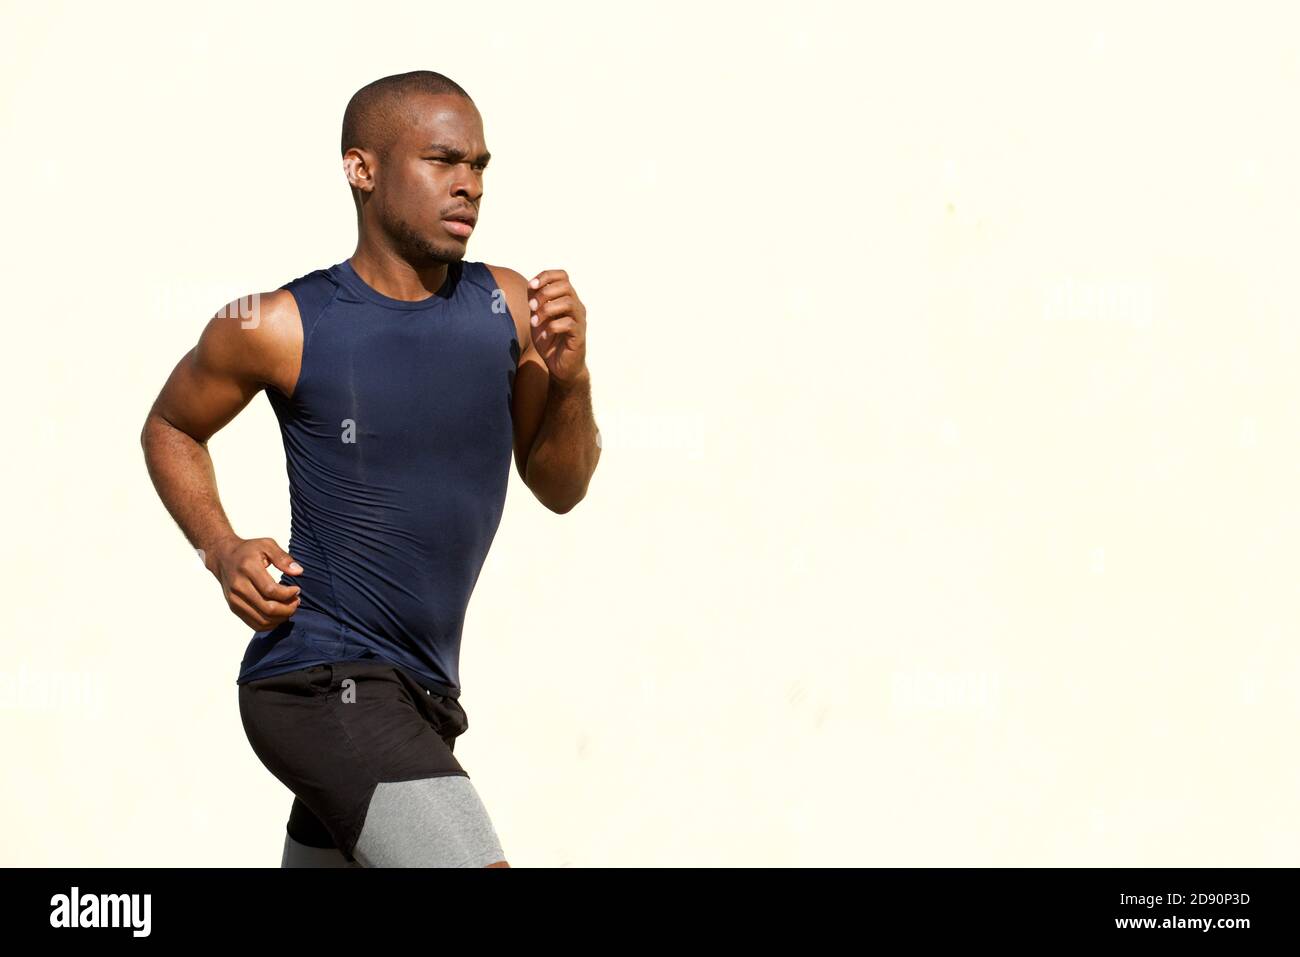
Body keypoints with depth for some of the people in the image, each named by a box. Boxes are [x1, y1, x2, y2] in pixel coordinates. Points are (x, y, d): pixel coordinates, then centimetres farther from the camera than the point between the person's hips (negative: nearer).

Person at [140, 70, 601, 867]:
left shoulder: (507, 308, 1)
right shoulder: (280, 329, -10)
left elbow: (561, 489, 9)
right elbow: (171, 428, 9)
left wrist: (570, 378, -10)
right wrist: (223, 552, -7)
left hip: (419, 691, 7)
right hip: (324, 683, -7)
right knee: (472, 862, -21)